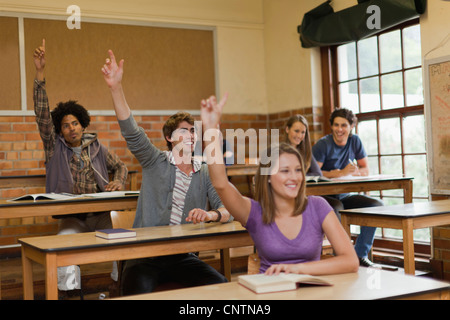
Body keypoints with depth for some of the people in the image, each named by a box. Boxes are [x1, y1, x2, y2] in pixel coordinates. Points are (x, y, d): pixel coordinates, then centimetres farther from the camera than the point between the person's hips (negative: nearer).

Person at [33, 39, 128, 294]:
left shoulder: (97, 148, 13)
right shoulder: (55, 146, 6)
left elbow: (120, 166, 25)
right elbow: (42, 113, -5)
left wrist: (119, 182, -1)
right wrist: (40, 73, -15)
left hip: (100, 214, 2)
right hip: (70, 216, -1)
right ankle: (69, 289, -22)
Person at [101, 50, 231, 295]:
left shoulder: (206, 174, 10)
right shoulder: (155, 162, 4)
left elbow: (228, 209, 3)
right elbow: (130, 131, -10)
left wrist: (211, 215, -22)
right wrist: (116, 88, -23)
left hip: (182, 257, 3)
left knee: (220, 285, -20)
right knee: (137, 292, -31)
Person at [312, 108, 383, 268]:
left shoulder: (355, 141, 6)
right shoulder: (323, 144, -11)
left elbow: (366, 170, 8)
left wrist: (353, 172, -15)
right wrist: (341, 172, -24)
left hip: (345, 196, 6)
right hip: (324, 196, -6)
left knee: (377, 206, -12)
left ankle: (360, 255, -3)